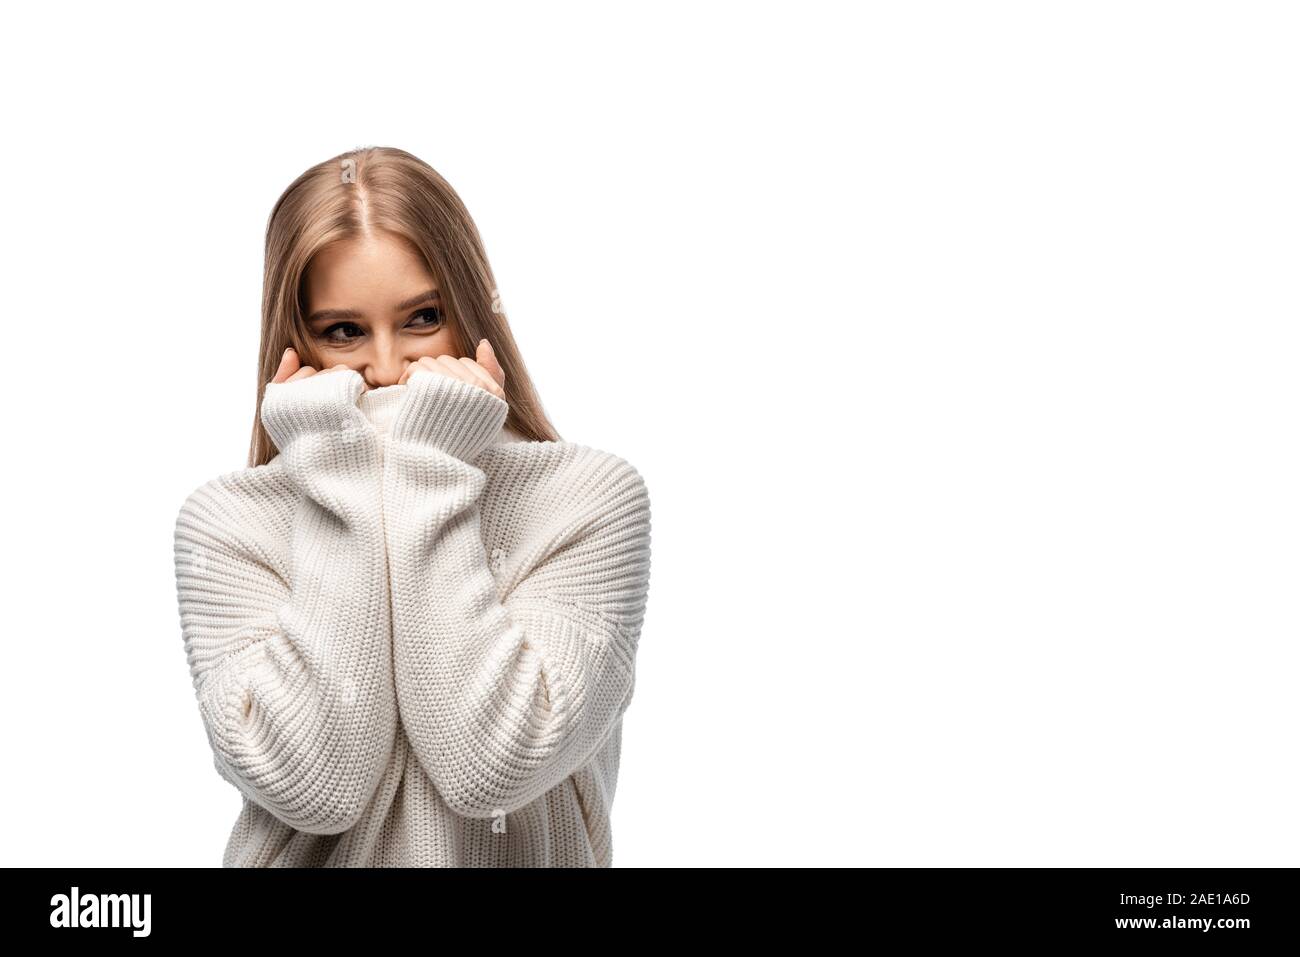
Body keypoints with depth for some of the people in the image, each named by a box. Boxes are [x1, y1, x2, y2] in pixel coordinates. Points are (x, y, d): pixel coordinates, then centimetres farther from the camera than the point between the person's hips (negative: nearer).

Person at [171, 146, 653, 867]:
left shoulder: (591, 495, -5)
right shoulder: (226, 520, -2)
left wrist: (429, 484, -14)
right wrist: (342, 485, -13)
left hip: (533, 860, 0)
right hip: (309, 859, 1)